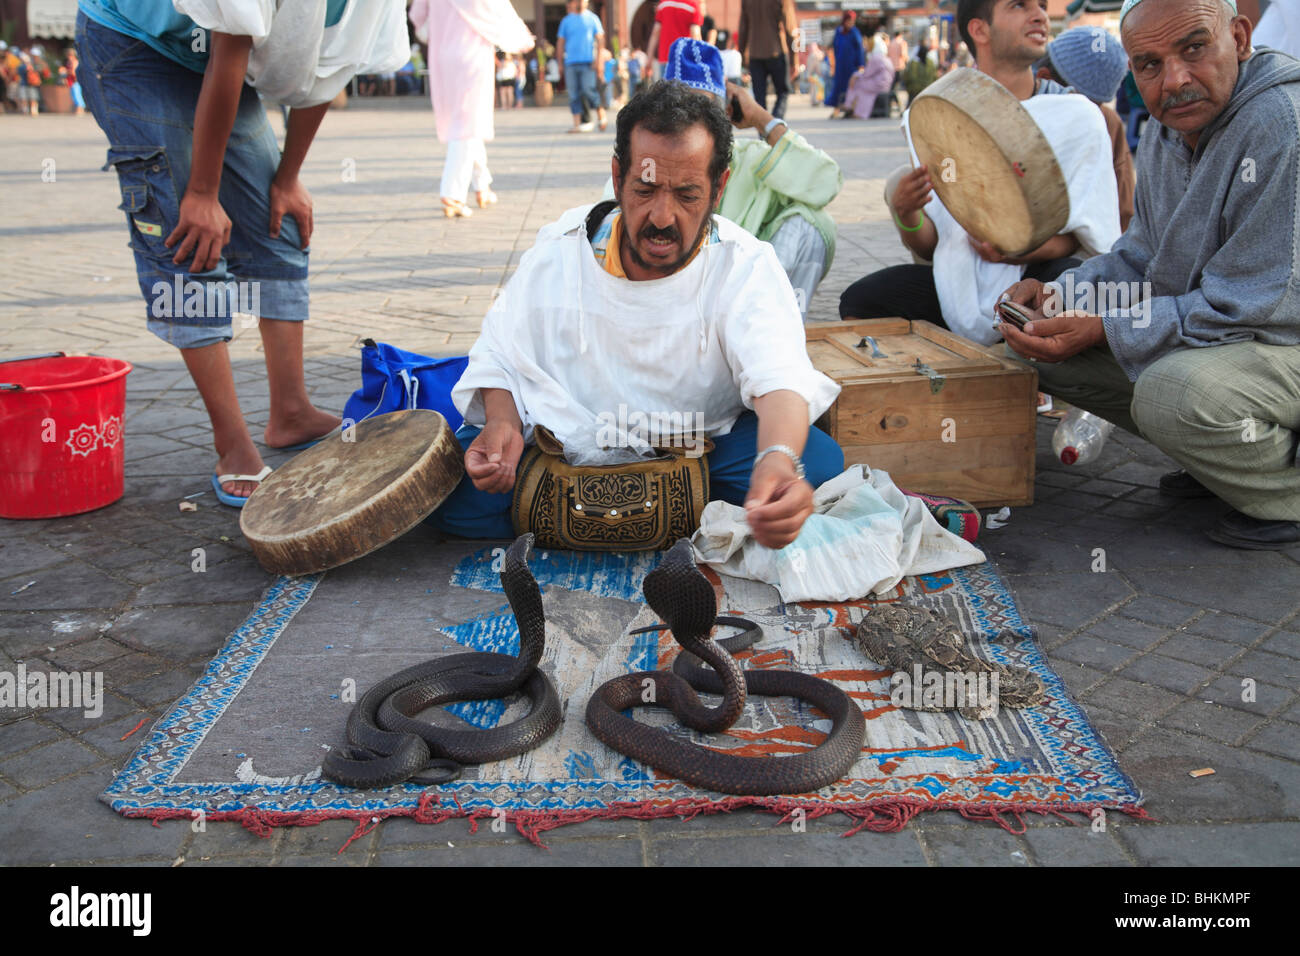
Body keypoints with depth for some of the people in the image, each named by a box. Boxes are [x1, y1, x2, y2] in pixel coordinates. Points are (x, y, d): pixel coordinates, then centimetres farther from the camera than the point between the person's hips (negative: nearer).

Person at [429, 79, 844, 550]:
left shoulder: (745, 267, -13)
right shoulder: (557, 252, -6)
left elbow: (780, 377, -29)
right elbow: (500, 357, 5)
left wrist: (779, 460, -53)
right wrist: (502, 422, -19)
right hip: (569, 441, 2)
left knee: (817, 459, -26)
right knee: (450, 487, -23)